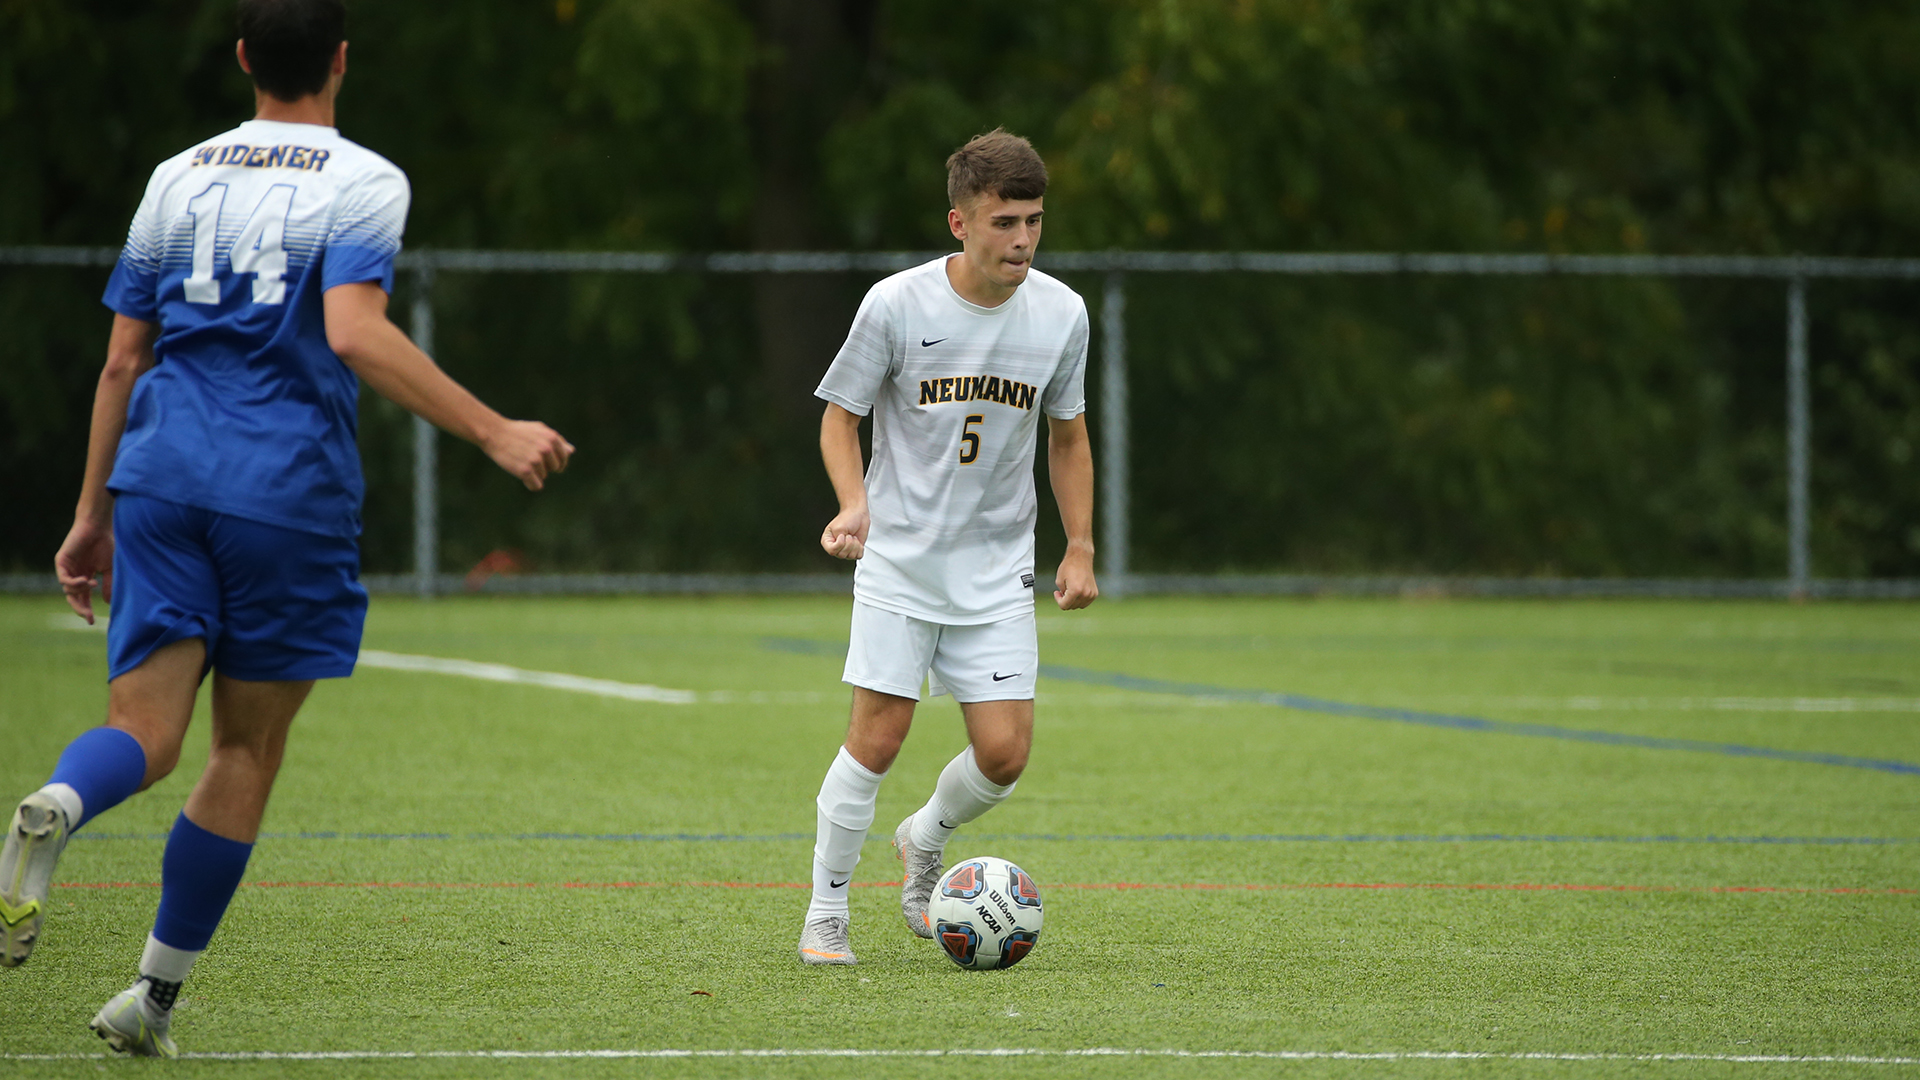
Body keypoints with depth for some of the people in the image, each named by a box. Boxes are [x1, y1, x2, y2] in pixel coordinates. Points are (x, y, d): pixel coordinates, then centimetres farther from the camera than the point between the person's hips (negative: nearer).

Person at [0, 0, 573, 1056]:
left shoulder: (176, 178, 13)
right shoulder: (363, 184, -1)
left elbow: (123, 357, 14)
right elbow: (353, 333, -16)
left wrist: (93, 514, 21)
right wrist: (493, 432, -16)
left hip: (161, 472, 3)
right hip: (288, 488, -3)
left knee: (144, 727, -1)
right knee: (246, 749, 9)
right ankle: (155, 996, 10)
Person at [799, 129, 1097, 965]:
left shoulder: (1061, 313, -2)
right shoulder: (897, 305, -12)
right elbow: (839, 415, -2)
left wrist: (1080, 548, 5)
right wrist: (855, 502, -19)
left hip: (997, 568, 3)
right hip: (900, 560, -3)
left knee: (1004, 754, -4)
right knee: (877, 739, -8)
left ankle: (925, 842, 27)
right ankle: (826, 913, 9)